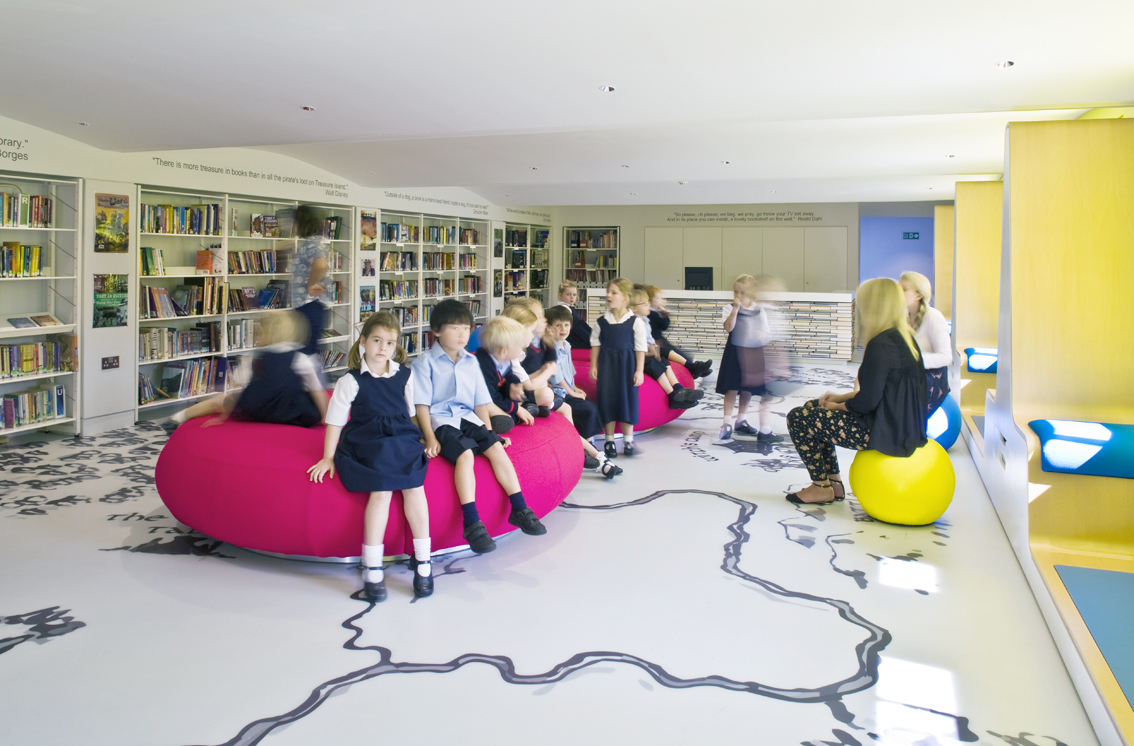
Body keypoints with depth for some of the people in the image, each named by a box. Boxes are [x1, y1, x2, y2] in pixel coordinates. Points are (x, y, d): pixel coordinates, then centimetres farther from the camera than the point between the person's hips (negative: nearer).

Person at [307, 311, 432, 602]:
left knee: (414, 485, -22)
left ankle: (422, 561, -11)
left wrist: (422, 440, 11)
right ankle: (372, 570, -18)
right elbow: (335, 420, 2)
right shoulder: (351, 381, 0)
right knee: (382, 489, -25)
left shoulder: (404, 375, 10)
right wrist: (328, 458, 1)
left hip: (401, 439, 3)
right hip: (367, 443, -3)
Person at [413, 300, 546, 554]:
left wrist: (489, 431, 8)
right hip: (441, 420, -5)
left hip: (468, 417, 5)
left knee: (496, 448, -19)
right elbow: (422, 404, -5)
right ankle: (472, 523, -33)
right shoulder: (426, 362, 0)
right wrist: (430, 438, -14)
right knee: (465, 454, -31)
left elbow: (480, 402, 18)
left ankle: (520, 510, -13)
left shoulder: (471, 362, 17)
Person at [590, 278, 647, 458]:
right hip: (606, 364, 2)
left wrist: (639, 370, -7)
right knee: (607, 399, 3)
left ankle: (628, 440, 16)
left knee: (628, 399, 3)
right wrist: (593, 365, 2)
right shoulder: (601, 321, 2)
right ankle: (609, 441, 14)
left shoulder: (636, 322, -5)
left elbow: (640, 348, -4)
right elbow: (595, 344, 8)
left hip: (627, 364, -2)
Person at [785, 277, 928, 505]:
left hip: (885, 433, -10)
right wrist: (841, 397, 12)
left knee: (798, 418, -4)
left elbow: (867, 402, -22)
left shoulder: (881, 345, -22)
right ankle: (834, 482, 23)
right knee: (814, 408, 21)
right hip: (903, 425, 10)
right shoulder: (903, 337, 8)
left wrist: (839, 406, -3)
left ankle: (822, 488, 10)